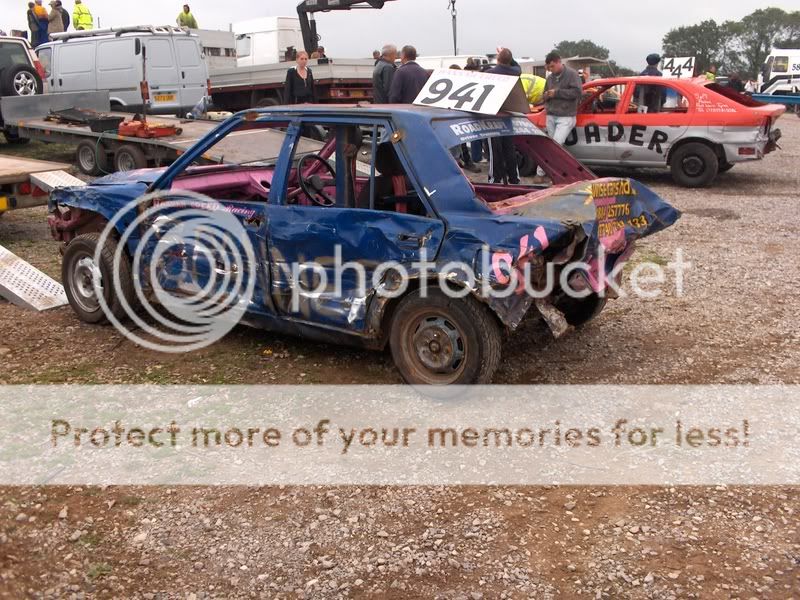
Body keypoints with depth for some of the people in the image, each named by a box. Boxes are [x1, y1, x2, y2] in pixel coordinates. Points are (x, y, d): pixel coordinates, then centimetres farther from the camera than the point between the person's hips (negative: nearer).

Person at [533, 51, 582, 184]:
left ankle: (541, 172, -15)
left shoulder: (571, 74, -3)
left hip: (566, 117, -6)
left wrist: (557, 93, -13)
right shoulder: (550, 78, 16)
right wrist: (547, 96, 1)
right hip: (551, 116, 7)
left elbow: (577, 92, -13)